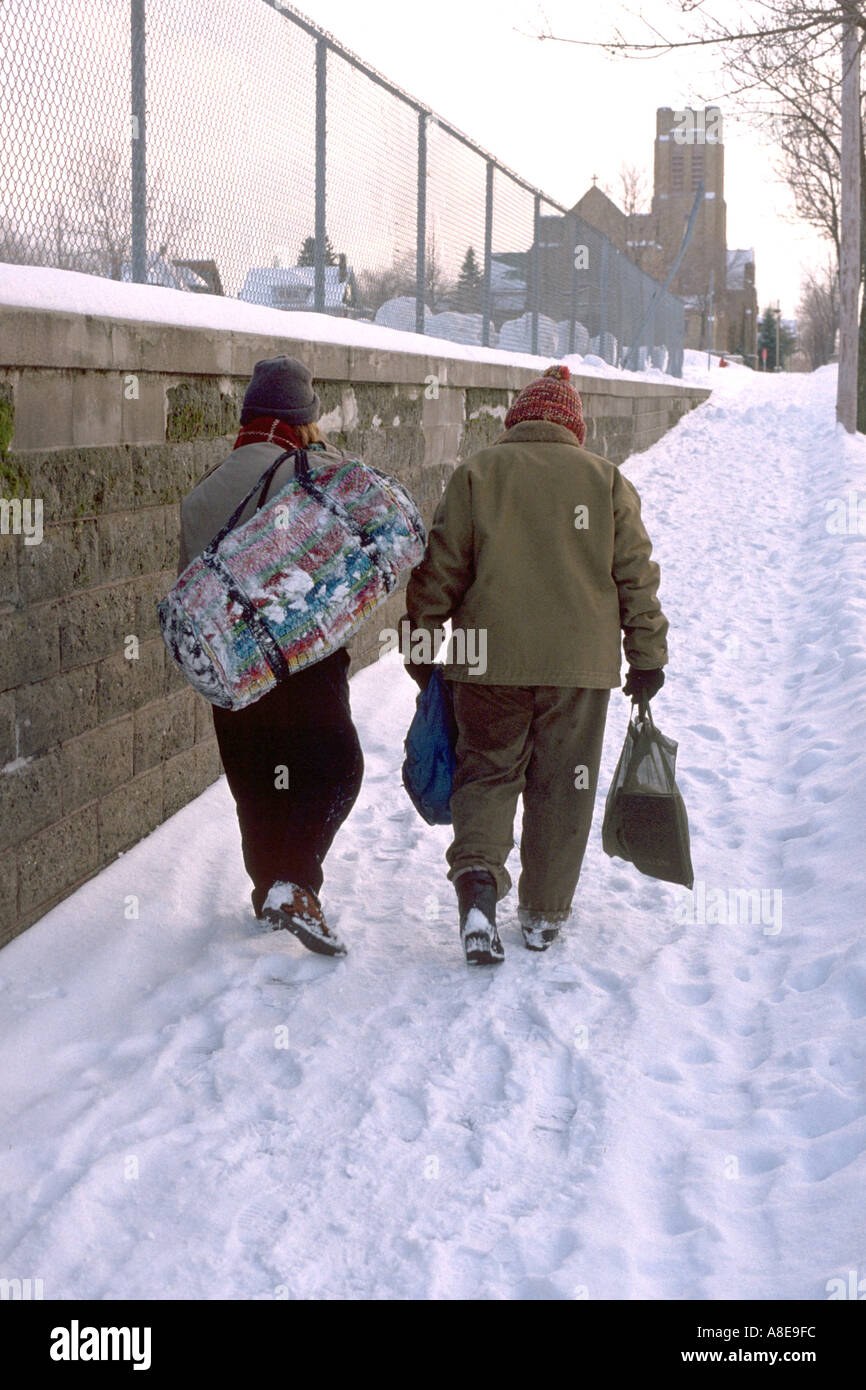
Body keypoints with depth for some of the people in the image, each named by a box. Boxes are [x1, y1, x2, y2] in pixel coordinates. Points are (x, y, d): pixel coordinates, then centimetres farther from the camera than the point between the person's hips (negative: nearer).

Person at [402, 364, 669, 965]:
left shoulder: (477, 473, 2)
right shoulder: (607, 479, 6)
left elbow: (440, 566, 1)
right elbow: (636, 574, 6)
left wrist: (420, 644, 10)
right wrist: (647, 656, 12)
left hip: (490, 660, 0)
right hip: (581, 664, 1)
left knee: (486, 772, 11)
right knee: (562, 786, 11)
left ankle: (478, 882, -13)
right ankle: (545, 913, 18)